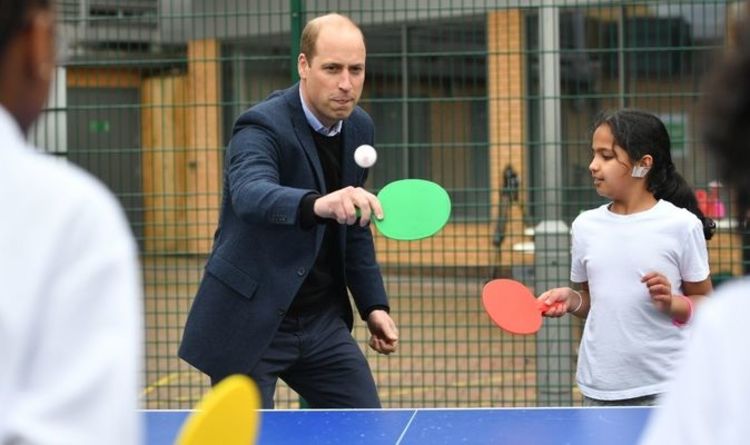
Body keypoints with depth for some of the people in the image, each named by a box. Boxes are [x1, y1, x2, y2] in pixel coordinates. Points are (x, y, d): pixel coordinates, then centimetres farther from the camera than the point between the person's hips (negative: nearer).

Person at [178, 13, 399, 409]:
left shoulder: (359, 128, 4)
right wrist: (317, 204, -60)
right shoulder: (262, 127, -19)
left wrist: (373, 303, 12)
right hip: (250, 321, -6)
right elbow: (250, 195, -41)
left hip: (321, 320, 7)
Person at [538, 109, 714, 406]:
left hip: (665, 387, -4)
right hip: (599, 389, 4)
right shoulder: (585, 226, 7)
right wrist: (571, 299, -2)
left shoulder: (681, 224, -5)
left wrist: (671, 302, -18)